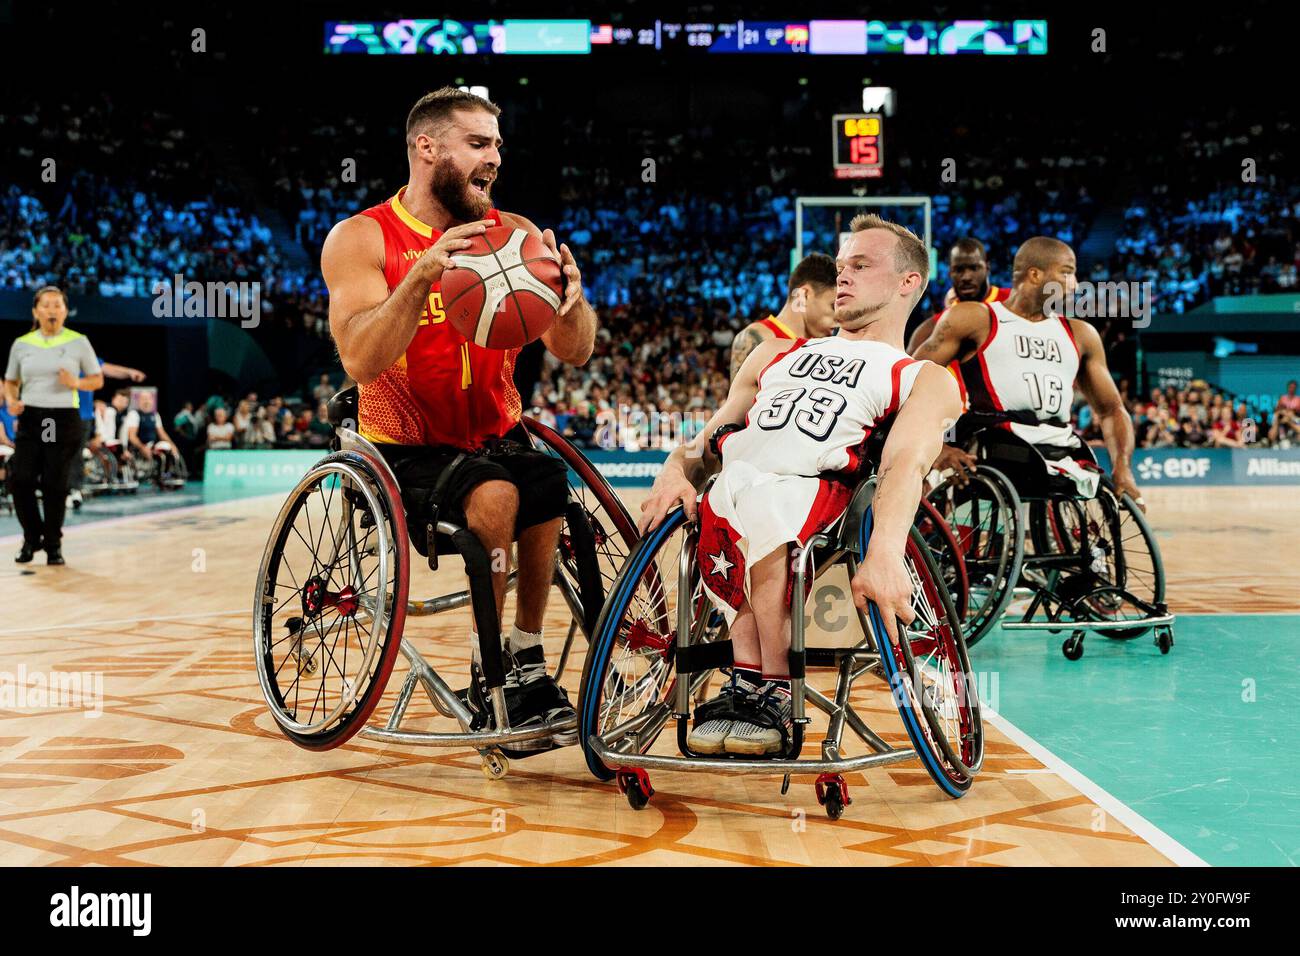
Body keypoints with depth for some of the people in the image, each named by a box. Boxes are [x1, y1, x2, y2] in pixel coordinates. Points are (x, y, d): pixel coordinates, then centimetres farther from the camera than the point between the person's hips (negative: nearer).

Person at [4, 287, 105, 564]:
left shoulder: (78, 342, 2)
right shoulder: (21, 344, 7)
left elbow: (97, 380, 6)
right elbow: (11, 381, 16)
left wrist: (75, 383, -13)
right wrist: (11, 401, -5)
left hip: (64, 419, -2)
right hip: (30, 418, 2)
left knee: (55, 484, 0)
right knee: (20, 480, -7)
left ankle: (53, 544, 16)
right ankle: (32, 537, 15)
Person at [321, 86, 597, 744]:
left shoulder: (514, 235, 1)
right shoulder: (360, 239, -8)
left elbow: (574, 352, -5)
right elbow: (362, 362, -22)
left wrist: (570, 295, -27)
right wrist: (422, 274, -35)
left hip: (498, 439, 4)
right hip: (405, 450, -3)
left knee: (550, 488, -28)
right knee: (493, 497, -32)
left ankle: (526, 659, -7)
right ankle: (488, 668, -12)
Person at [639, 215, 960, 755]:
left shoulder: (926, 381, 19)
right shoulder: (777, 354, 36)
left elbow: (905, 464, -3)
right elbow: (707, 443, 29)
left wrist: (885, 553, -23)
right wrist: (675, 471, 3)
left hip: (816, 492, -4)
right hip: (723, 501, 4)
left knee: (758, 502, -36)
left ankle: (770, 692, -23)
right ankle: (748, 693, -27)